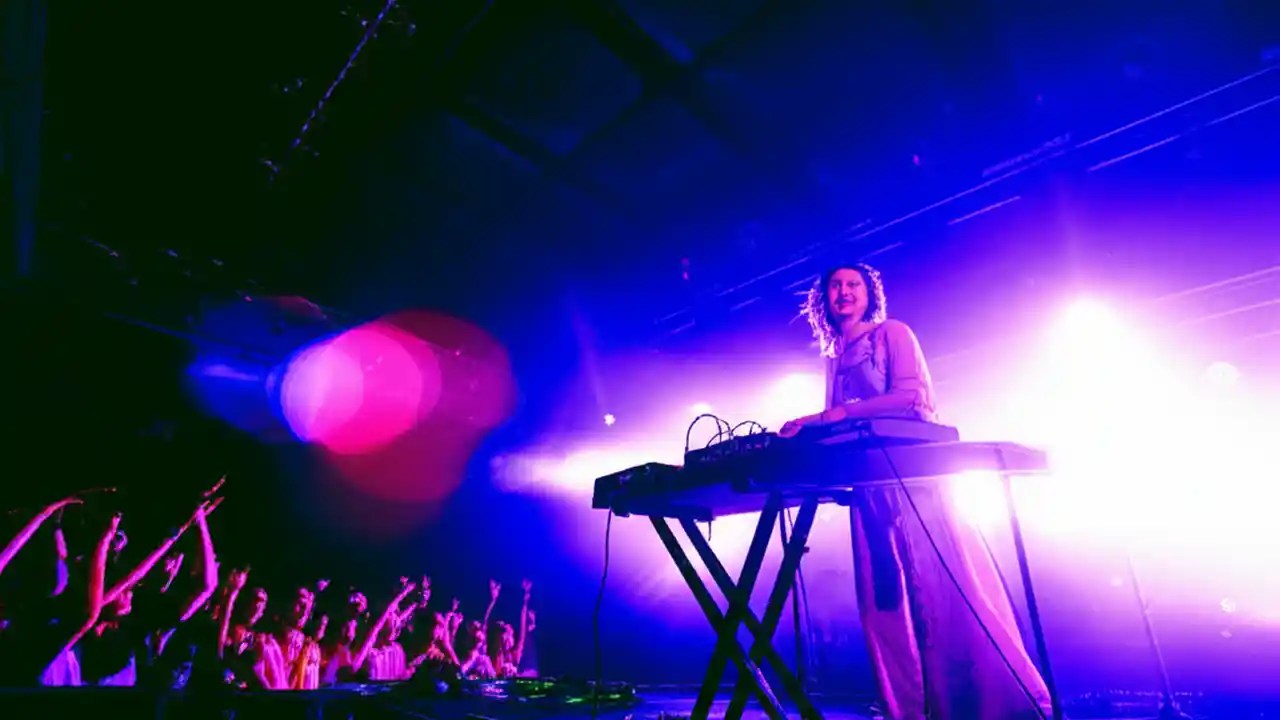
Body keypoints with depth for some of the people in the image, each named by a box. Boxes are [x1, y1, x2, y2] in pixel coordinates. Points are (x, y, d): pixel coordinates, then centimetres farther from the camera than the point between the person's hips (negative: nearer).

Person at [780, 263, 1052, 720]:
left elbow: (911, 395, -12)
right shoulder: (834, 359, 21)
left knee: (945, 590, -8)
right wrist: (808, 426, 0)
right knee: (883, 599, 3)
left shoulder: (893, 334, 4)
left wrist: (838, 413, -19)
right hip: (868, 481, 6)